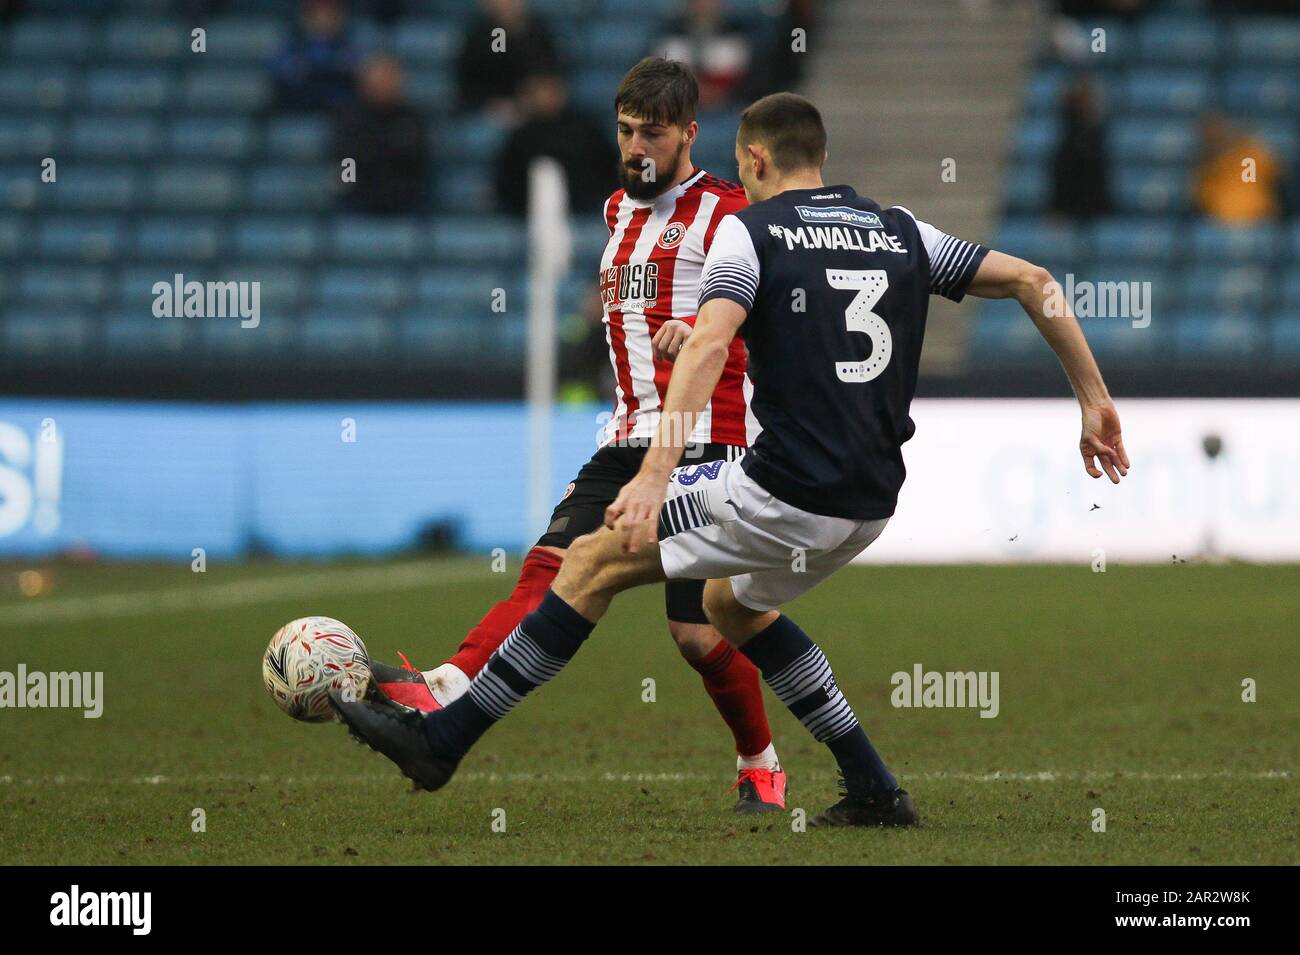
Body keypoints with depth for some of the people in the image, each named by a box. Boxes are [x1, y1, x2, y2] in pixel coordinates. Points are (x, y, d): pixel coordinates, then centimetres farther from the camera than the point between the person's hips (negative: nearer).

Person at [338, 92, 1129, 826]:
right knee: (733, 603, 31)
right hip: (870, 507, 7)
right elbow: (1032, 281, 13)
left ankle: (442, 738, 2)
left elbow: (709, 343, -19)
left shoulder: (750, 229, -2)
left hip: (784, 493, -7)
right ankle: (874, 790, 25)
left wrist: (657, 472, -28)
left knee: (596, 560, 3)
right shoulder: (900, 232, 14)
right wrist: (1094, 399, 17)